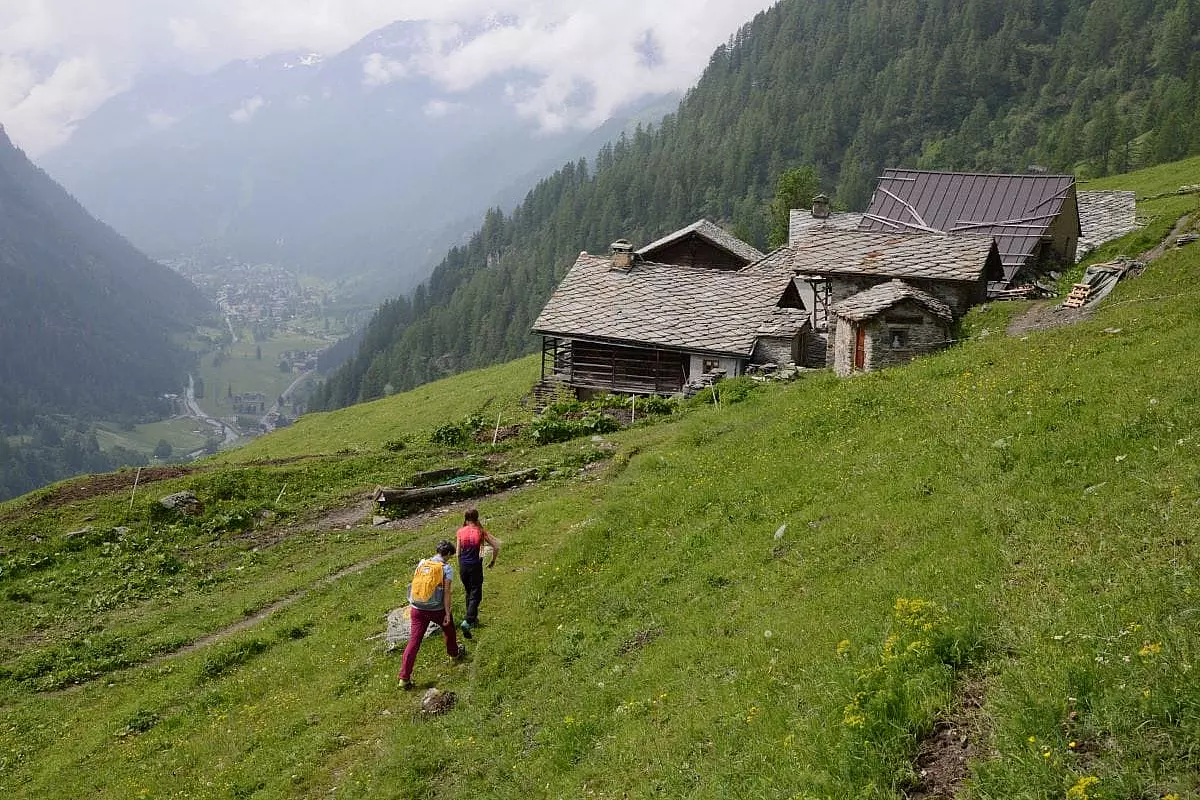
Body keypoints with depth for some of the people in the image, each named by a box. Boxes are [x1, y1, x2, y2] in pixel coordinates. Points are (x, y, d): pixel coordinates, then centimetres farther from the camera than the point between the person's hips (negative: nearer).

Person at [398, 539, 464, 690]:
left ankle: (404, 678, -5)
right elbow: (446, 593, -11)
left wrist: (411, 605, 20)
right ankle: (454, 654, 53)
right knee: (448, 629, 29)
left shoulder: (422, 563, 5)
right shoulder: (447, 568, -8)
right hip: (437, 610, -3)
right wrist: (447, 613, -6)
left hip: (417, 609, 3)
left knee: (413, 641, 1)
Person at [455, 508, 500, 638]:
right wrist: (493, 561, 7)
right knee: (476, 595, 0)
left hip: (463, 566, 3)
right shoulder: (481, 532, -7)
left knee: (469, 593, 22)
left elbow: (458, 552, 1)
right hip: (475, 566, -3)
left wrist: (460, 567, 15)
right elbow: (496, 546, -8)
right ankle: (467, 621, -17)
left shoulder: (460, 532, -3)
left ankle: (473, 619, 33)